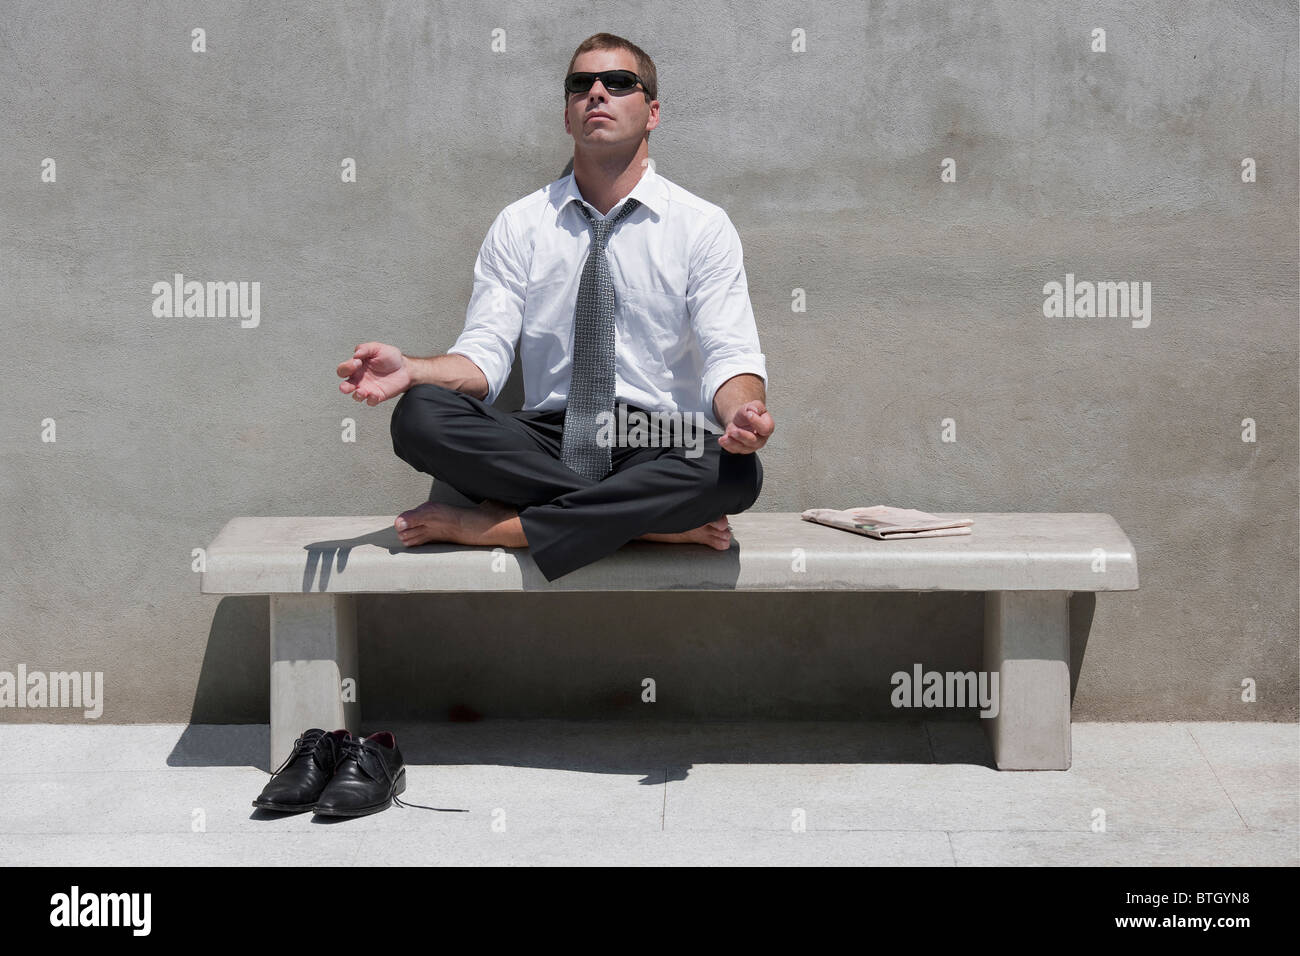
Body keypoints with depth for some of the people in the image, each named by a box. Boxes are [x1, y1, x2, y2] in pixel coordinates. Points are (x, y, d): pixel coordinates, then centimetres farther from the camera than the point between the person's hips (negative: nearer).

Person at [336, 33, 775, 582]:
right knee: (419, 415, -26)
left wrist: (744, 414, -30)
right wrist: (409, 371, -21)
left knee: (735, 473, -36)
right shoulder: (520, 225, 10)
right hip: (546, 441, 2)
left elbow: (731, 356, -5)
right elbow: (485, 355, 2)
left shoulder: (703, 226, 5)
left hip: (663, 448, -1)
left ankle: (494, 526, -25)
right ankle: (657, 522, -22)